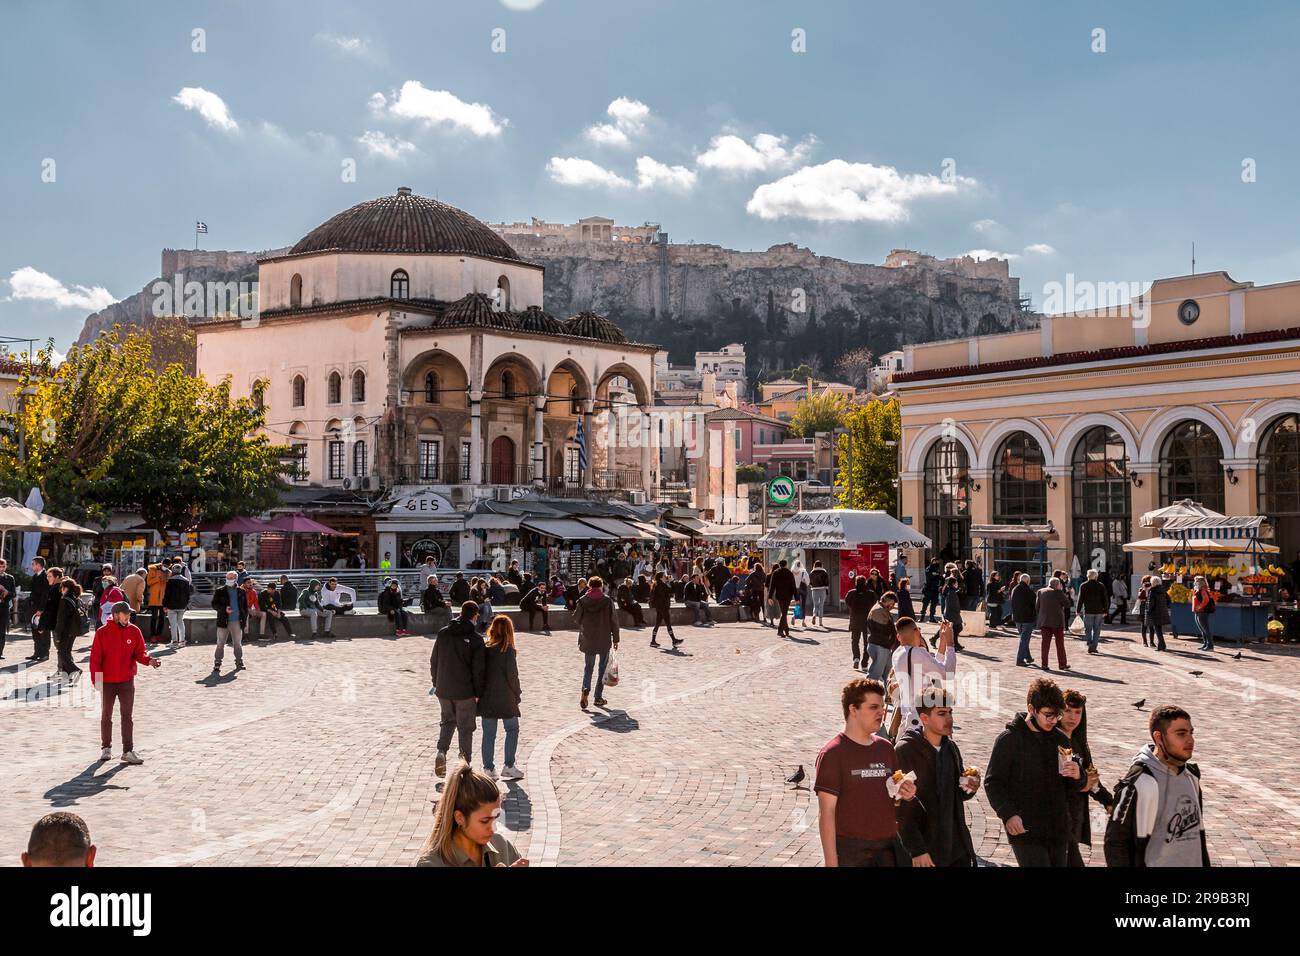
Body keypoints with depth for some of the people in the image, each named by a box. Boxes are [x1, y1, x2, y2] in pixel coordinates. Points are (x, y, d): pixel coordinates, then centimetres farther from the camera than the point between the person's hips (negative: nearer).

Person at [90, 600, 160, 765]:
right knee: (106, 716, 12)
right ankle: (106, 748, 27)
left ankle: (128, 751, -1)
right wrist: (96, 679, -12)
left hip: (127, 681, 1)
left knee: (127, 716, -1)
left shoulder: (134, 631, 0)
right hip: (107, 682, -1)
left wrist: (149, 660, -22)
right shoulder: (102, 633, -6)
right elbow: (95, 658, -6)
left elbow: (139, 653, 0)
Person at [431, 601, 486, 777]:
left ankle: (441, 751, 1)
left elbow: (434, 660, 8)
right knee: (465, 728, 7)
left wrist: (436, 683, 18)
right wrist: (478, 693, -5)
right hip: (465, 692, -4)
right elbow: (479, 669, -13)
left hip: (443, 690, 4)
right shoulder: (476, 638, -13)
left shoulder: (443, 633, 1)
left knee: (448, 721, 22)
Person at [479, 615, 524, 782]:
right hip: (505, 698, -4)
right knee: (512, 729, 13)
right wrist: (518, 694, 2)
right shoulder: (508, 650, -13)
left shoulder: (484, 648, -1)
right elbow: (512, 675, -12)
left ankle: (488, 768, 11)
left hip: (486, 697, 4)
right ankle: (508, 766, 10)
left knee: (488, 734, 10)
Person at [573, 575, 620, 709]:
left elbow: (576, 620, 1)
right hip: (604, 640, -1)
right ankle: (598, 697, 11)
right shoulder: (607, 600, -7)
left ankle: (586, 688, -13)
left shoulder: (582, 600, -3)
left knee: (588, 666, 13)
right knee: (603, 667, 11)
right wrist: (615, 638, 4)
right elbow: (614, 620, -5)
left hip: (587, 640, 1)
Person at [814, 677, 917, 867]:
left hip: (888, 847, 6)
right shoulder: (833, 753, -9)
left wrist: (904, 794, -1)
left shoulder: (886, 748, 9)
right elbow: (826, 813, -11)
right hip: (851, 850, -5)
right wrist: (831, 862, -17)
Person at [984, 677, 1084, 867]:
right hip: (1026, 830, -6)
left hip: (1058, 830, 6)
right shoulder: (1009, 739, -7)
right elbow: (992, 783, -6)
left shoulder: (1059, 738, 9)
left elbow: (1071, 787, 17)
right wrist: (1008, 814, -18)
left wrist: (1077, 776, -6)